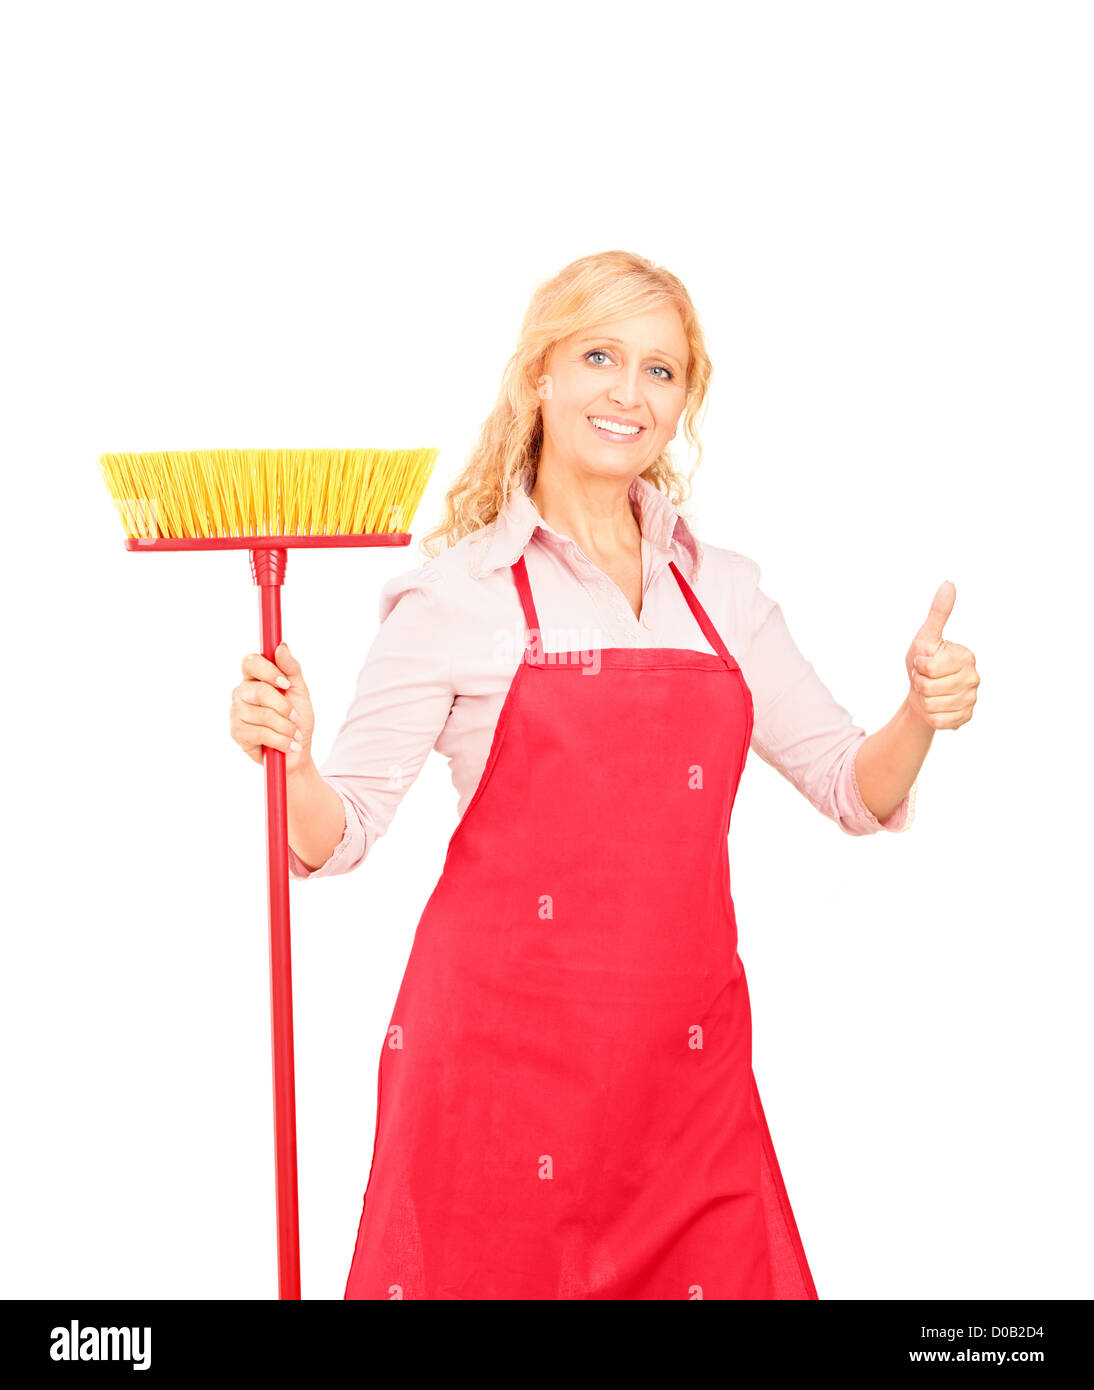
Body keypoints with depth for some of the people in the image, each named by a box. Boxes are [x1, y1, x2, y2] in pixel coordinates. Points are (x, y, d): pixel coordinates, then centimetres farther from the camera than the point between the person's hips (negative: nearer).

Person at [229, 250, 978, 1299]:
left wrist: (921, 718, -6)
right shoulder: (459, 591, -3)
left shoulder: (722, 592, 10)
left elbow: (857, 789, 13)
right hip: (499, 1047, -3)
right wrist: (287, 759, -24)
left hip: (686, 1070, 4)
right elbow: (340, 833, -4)